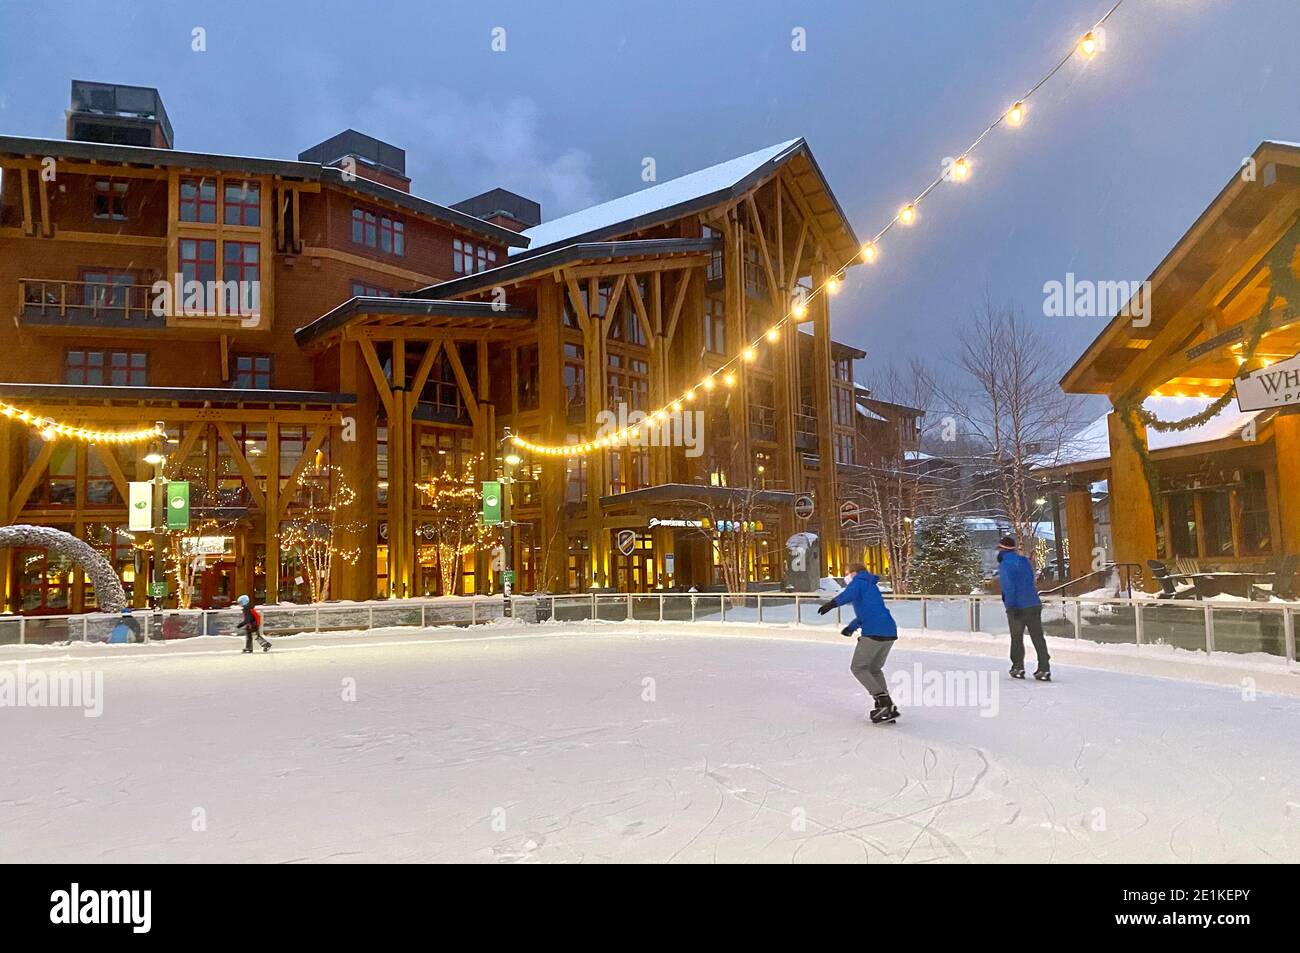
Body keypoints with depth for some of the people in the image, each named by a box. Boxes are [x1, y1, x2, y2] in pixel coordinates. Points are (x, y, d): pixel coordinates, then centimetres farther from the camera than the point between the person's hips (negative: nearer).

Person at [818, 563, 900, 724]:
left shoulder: (859, 581, 3)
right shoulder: (872, 586, 30)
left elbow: (851, 592, -23)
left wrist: (833, 603, -36)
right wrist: (851, 627, 52)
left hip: (874, 632, -9)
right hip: (890, 632, 9)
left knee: (858, 668, 3)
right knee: (875, 669, 22)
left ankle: (883, 700, -8)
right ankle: (888, 707, 15)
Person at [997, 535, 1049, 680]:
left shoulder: (1004, 565, -11)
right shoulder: (1024, 561, 11)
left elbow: (1008, 587, -18)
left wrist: (1010, 606, -17)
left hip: (1018, 608, -6)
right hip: (1034, 604, 6)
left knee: (1017, 638, 9)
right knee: (1038, 637, 6)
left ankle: (1018, 668, 14)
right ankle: (1044, 669, 5)